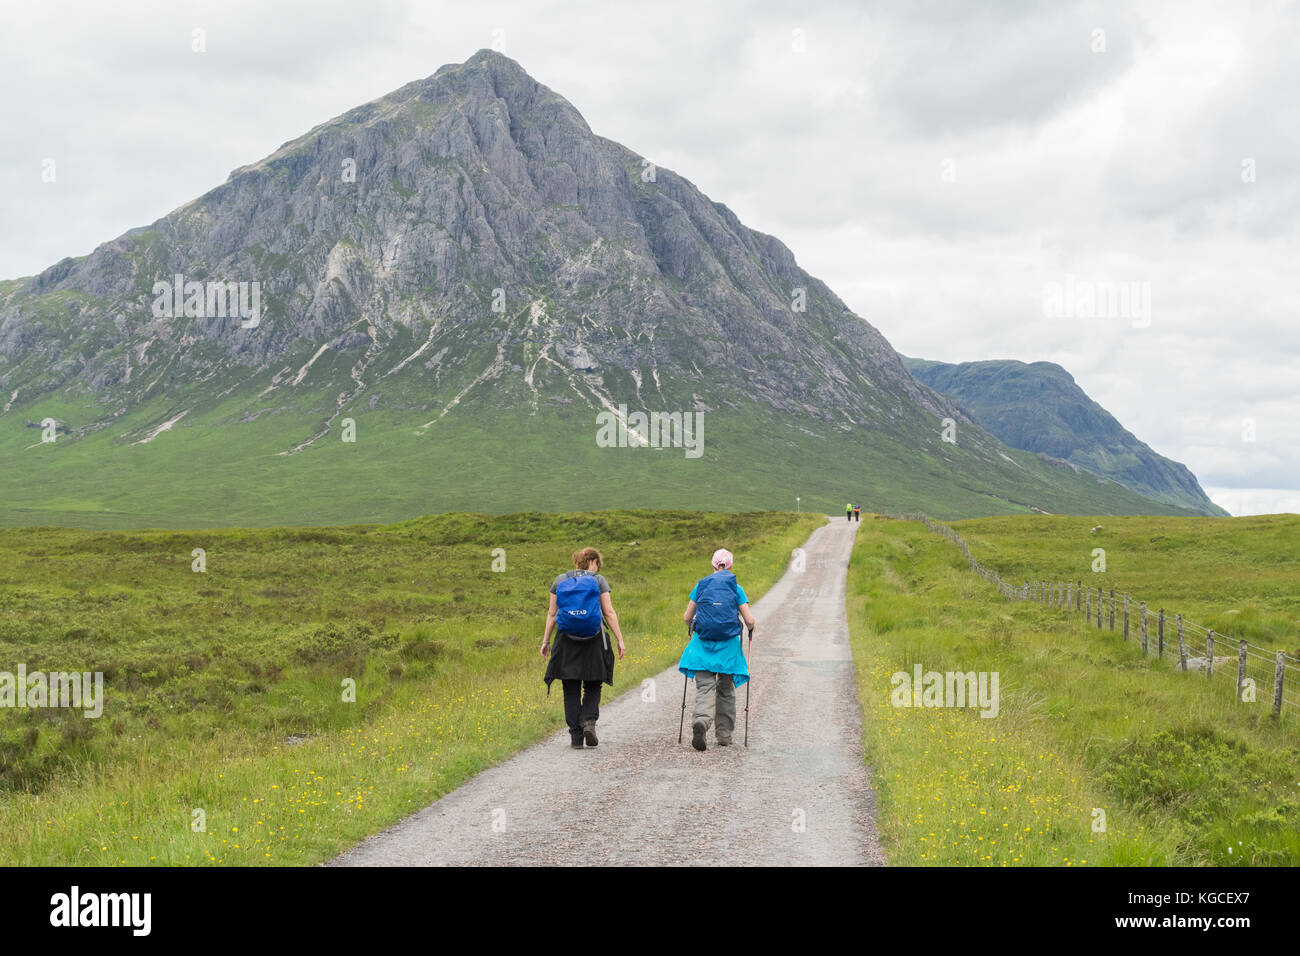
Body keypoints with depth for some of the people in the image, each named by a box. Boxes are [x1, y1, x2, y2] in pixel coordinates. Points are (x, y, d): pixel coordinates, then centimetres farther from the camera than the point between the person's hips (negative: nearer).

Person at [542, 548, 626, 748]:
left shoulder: (560, 581, 8)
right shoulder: (598, 580, 2)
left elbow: (551, 614, 6)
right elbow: (609, 613, -3)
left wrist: (546, 641, 11)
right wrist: (620, 640, -1)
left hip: (566, 640, 1)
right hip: (594, 641, -1)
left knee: (571, 690, 6)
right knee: (593, 686, 12)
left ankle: (576, 736, 1)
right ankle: (589, 720, -12)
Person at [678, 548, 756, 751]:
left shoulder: (701, 585, 6)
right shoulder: (736, 588, 3)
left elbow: (687, 618, 8)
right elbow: (750, 621, -3)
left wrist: (695, 624, 30)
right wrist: (749, 629, 20)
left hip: (703, 643, 0)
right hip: (728, 644, 0)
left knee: (704, 687, -4)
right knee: (726, 689, 14)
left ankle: (701, 721, -31)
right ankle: (723, 733, 18)